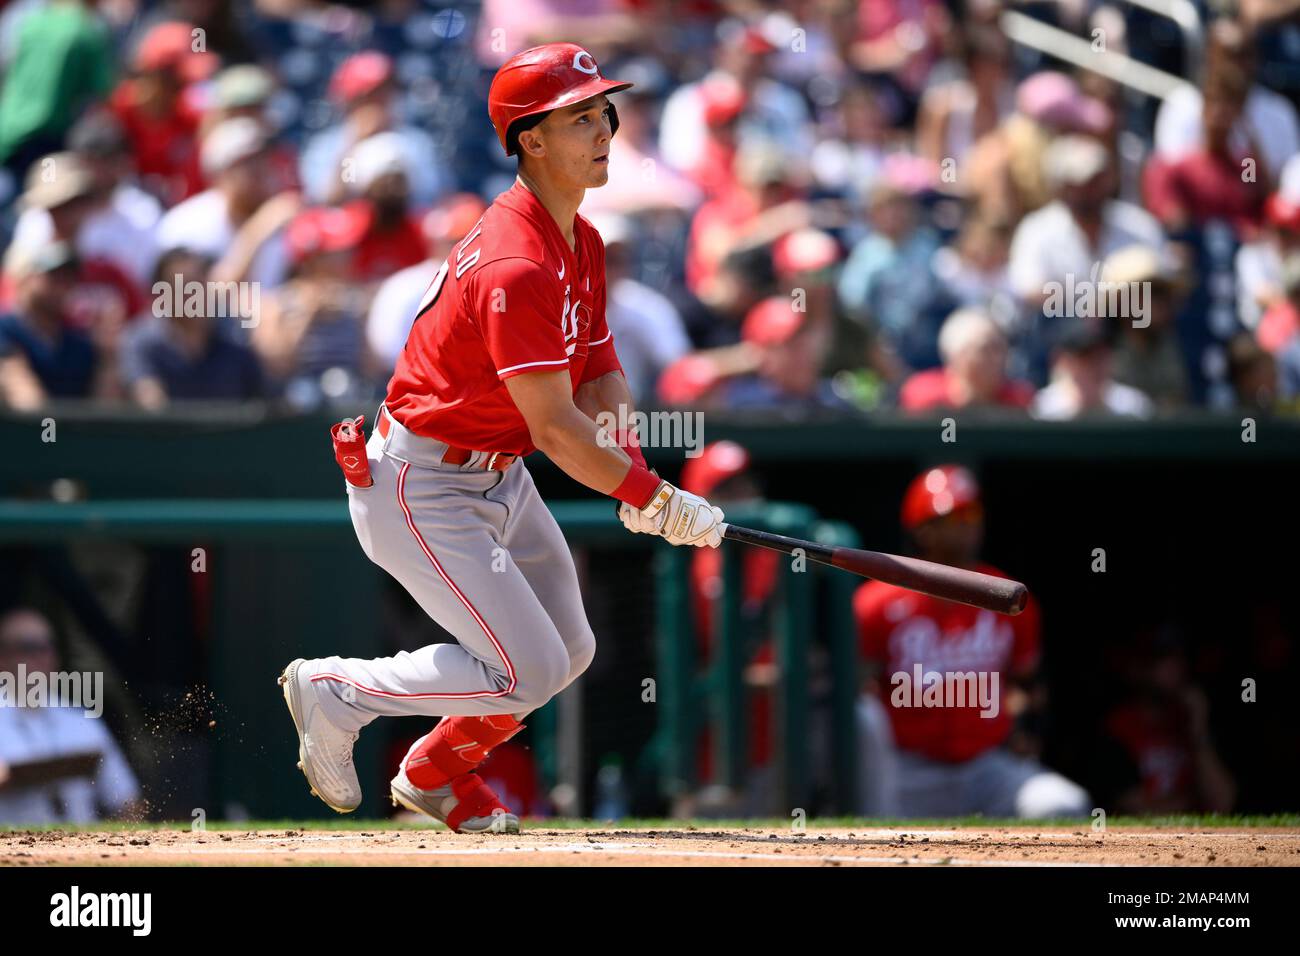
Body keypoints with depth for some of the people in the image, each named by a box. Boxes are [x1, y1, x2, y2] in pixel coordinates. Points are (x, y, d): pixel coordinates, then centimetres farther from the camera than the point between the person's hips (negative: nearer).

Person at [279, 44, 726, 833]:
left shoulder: (583, 243, 5)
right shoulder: (515, 267, -28)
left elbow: (600, 378, 8)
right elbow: (553, 425, -29)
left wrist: (632, 471, -13)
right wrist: (658, 503, -25)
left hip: (498, 474, 10)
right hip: (421, 490, -10)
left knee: (568, 649, 14)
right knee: (528, 671, -10)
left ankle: (435, 772, 35)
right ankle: (335, 692, 7)